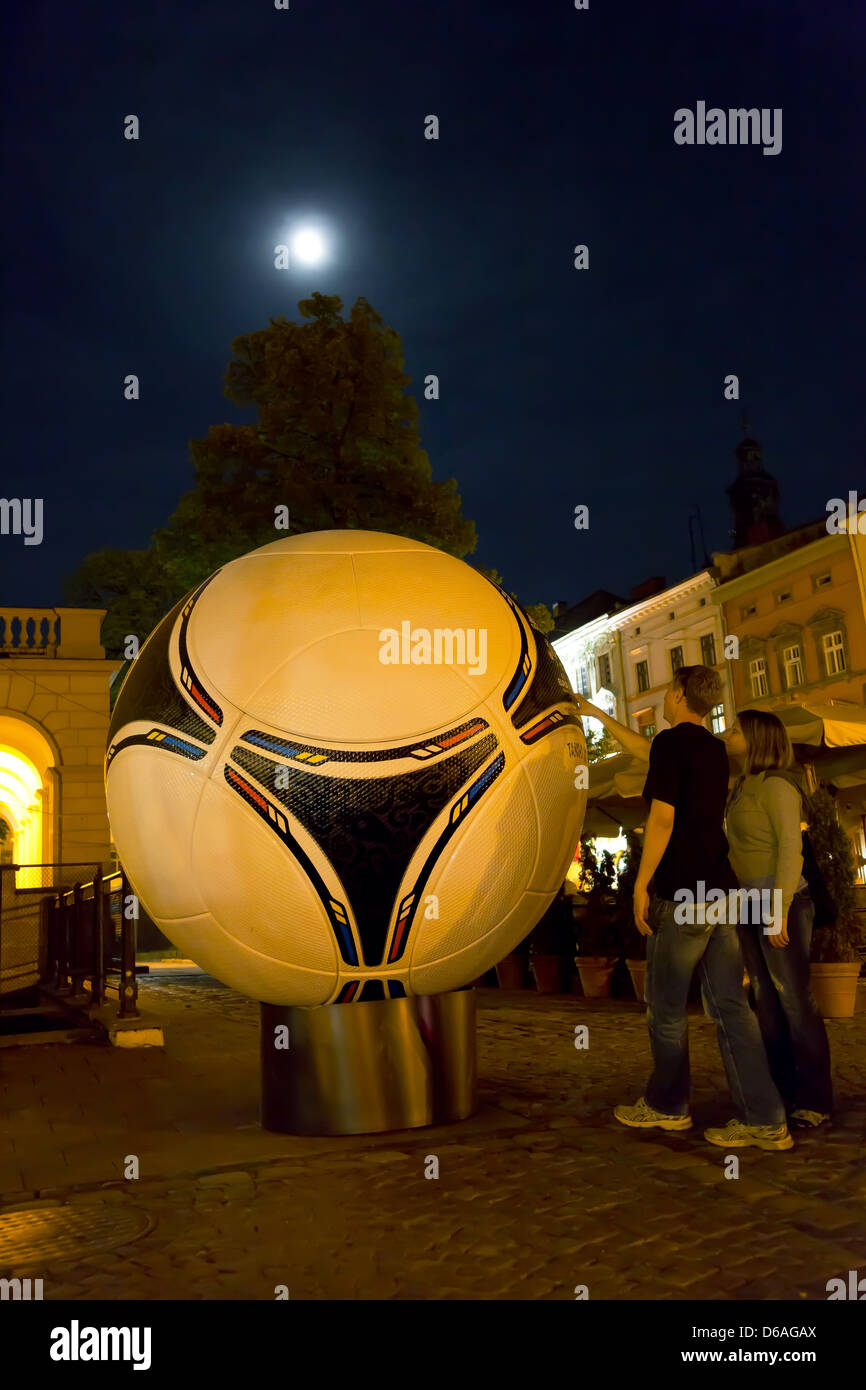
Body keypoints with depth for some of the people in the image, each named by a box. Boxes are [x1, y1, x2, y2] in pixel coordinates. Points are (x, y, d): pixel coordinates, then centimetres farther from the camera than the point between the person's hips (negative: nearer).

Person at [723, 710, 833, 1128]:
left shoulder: (775, 785, -11)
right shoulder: (742, 788, 15)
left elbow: (790, 846, -17)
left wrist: (779, 909, -21)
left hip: (781, 903, -9)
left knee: (794, 1000, -4)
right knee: (766, 1002, 11)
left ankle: (815, 1101, 4)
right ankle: (784, 1092, 19)